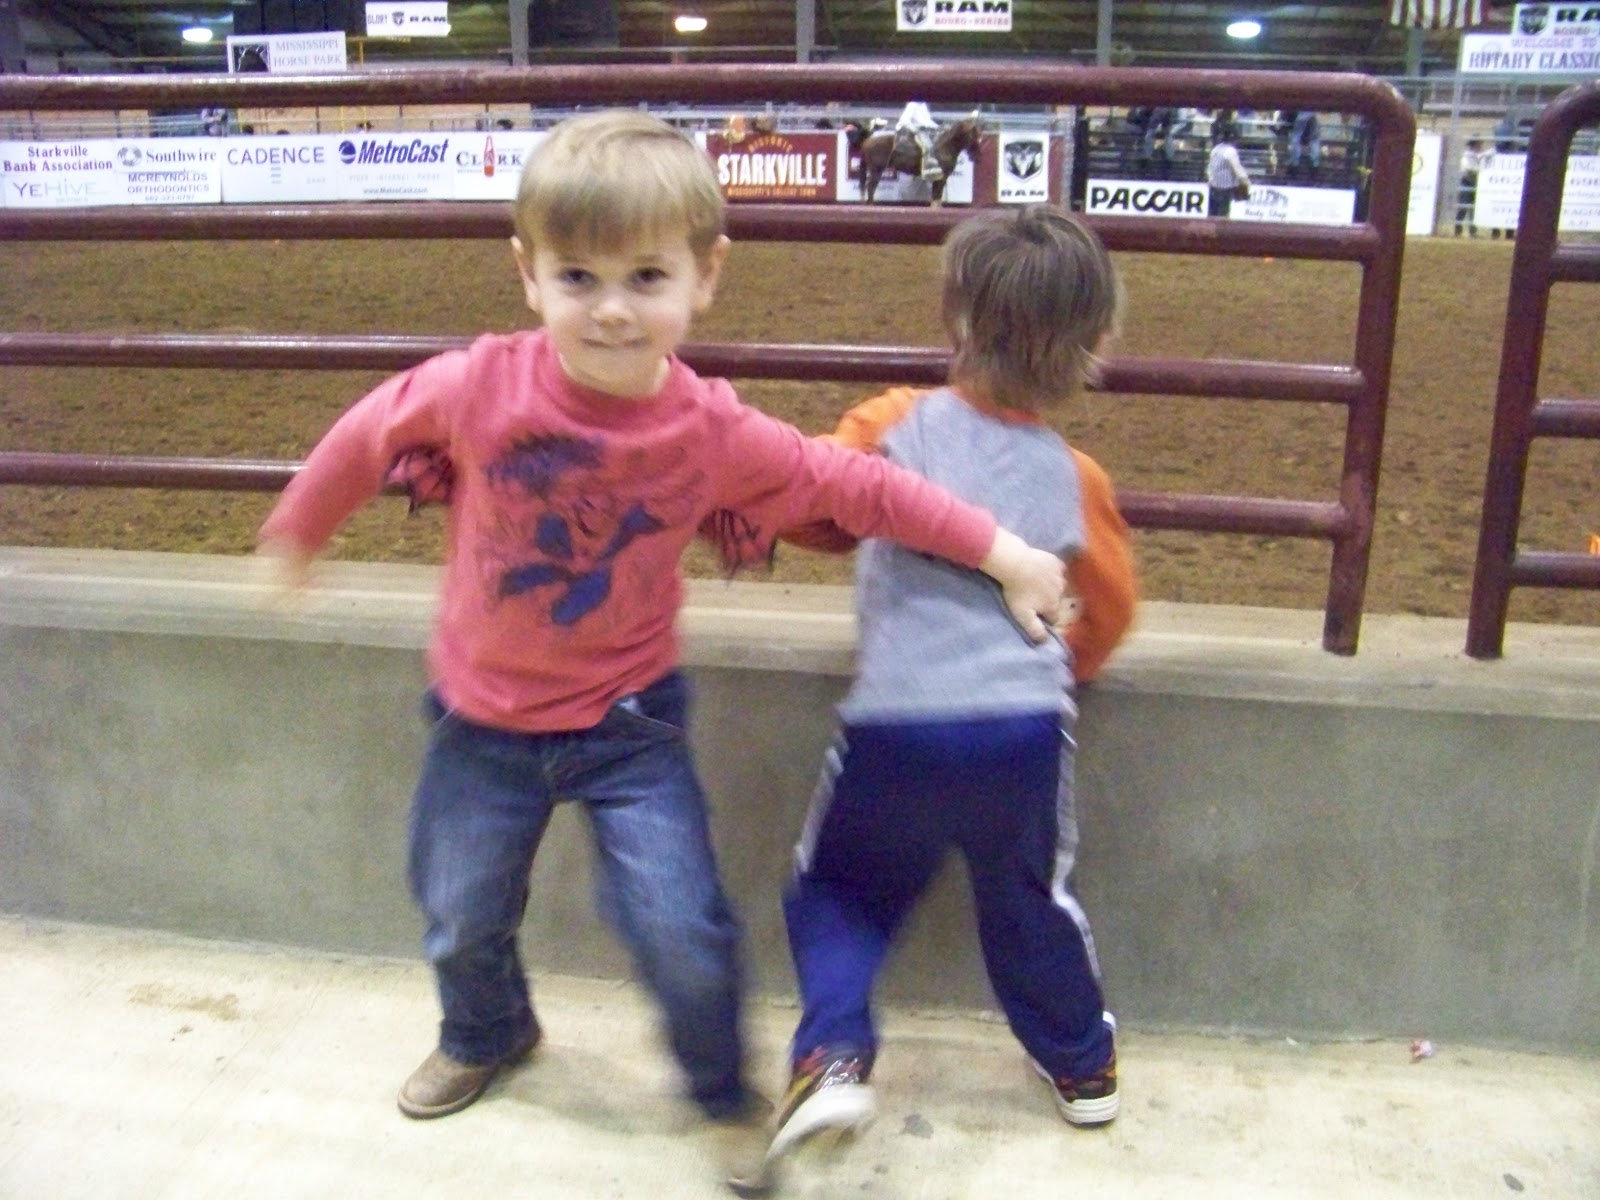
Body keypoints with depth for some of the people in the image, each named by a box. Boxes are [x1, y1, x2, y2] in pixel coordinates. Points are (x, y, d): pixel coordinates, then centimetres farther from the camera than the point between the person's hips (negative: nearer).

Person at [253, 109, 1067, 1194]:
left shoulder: (716, 433, -20)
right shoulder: (480, 388, -22)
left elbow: (855, 485, -10)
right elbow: (365, 439, -3)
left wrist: (1001, 552, -9)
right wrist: (298, 532, 13)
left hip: (628, 719, -1)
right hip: (483, 715, 2)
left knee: (681, 928, -6)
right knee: (462, 916, 20)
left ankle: (726, 1095, 26)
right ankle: (485, 1036, 55)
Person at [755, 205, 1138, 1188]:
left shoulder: (897, 426, -4)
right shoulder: (1077, 478, 5)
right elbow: (1113, 603, 17)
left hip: (896, 725, -2)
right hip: (1027, 726, 3)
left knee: (840, 886, 21)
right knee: (1032, 901, 24)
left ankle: (834, 1055, 7)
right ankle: (1083, 1066, 41)